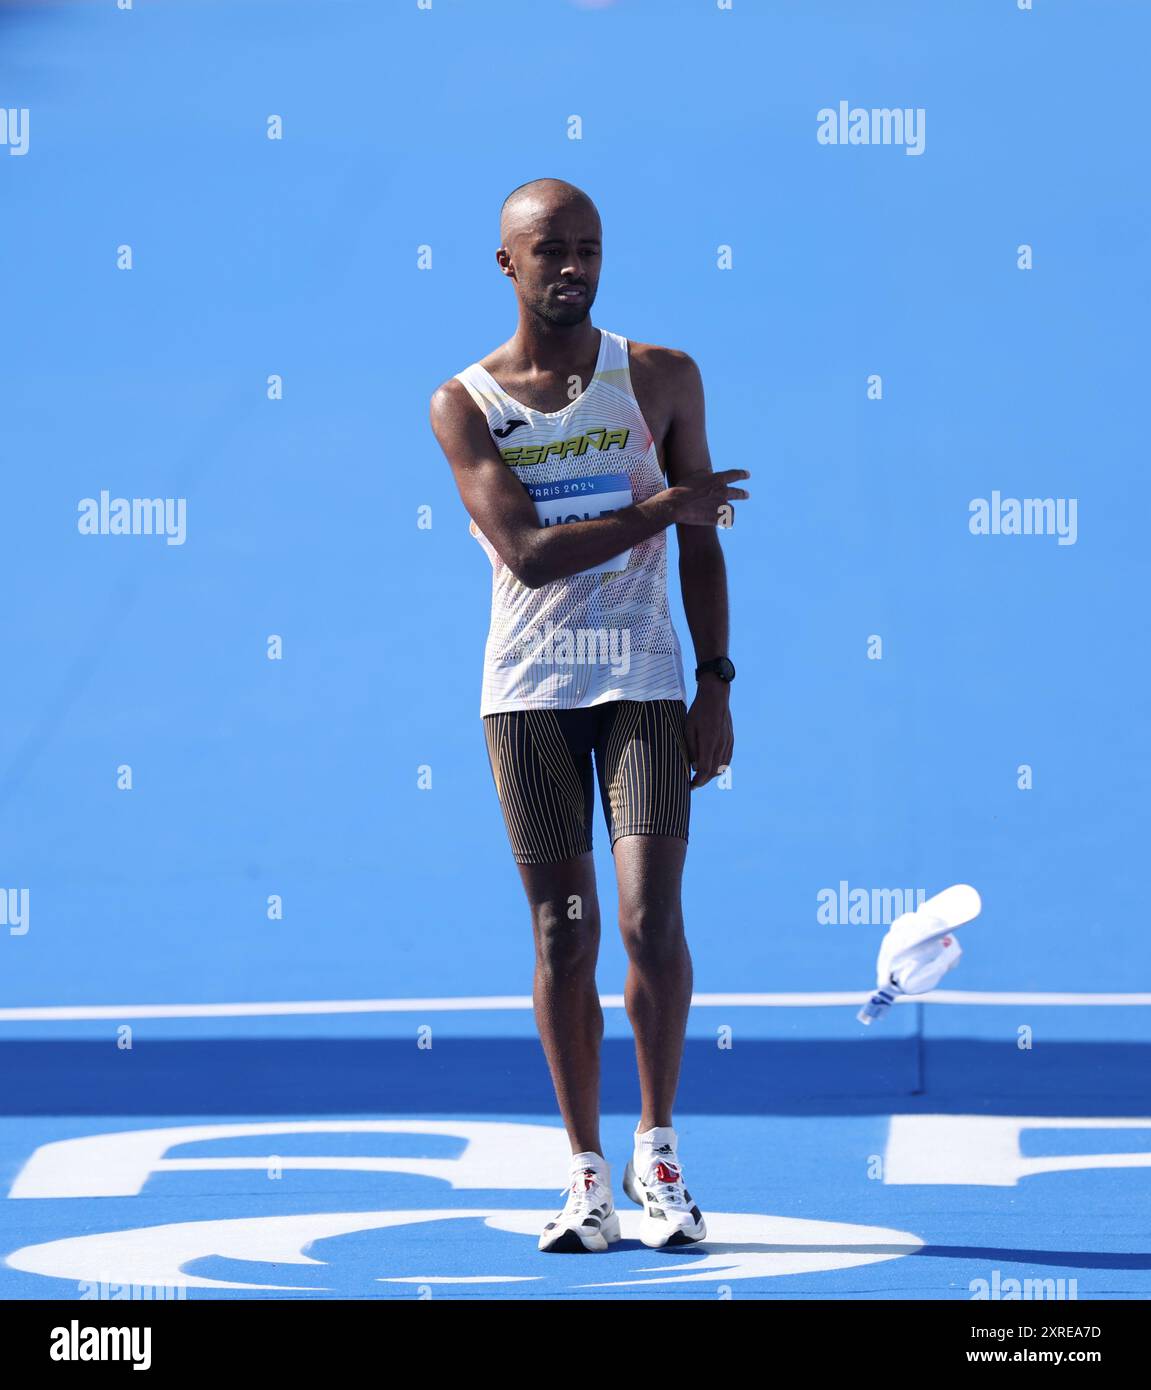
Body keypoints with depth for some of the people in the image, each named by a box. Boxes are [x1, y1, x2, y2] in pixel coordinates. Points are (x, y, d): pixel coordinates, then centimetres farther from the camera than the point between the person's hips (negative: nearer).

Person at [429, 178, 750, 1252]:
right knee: (563, 934, 2)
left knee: (651, 920, -12)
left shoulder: (662, 379, 5)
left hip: (644, 683, 0)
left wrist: (716, 683, 1)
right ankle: (587, 1176, 8)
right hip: (527, 689, 0)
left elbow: (699, 542, 8)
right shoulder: (465, 406, 0)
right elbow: (527, 552, -12)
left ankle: (658, 1147, 3)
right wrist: (663, 508, -16)